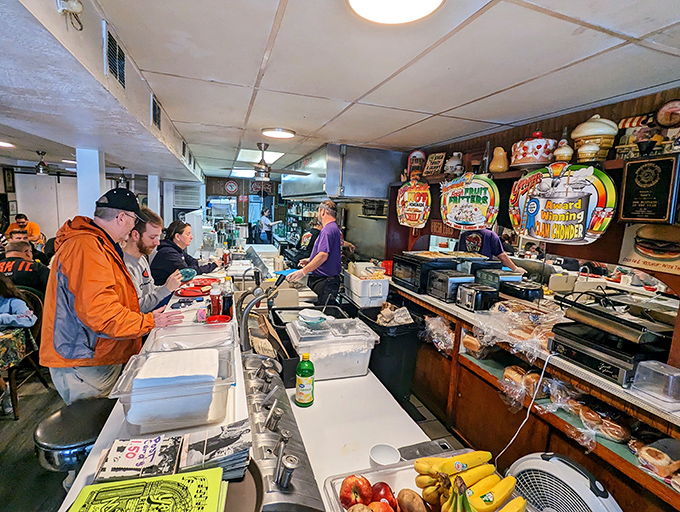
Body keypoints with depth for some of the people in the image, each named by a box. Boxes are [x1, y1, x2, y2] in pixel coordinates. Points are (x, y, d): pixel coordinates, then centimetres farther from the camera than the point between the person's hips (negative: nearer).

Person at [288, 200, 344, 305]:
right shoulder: (335, 228, 17)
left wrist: (303, 271, -28)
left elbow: (323, 255, -28)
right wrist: (310, 260, 24)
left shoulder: (327, 230, -17)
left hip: (324, 282, -10)